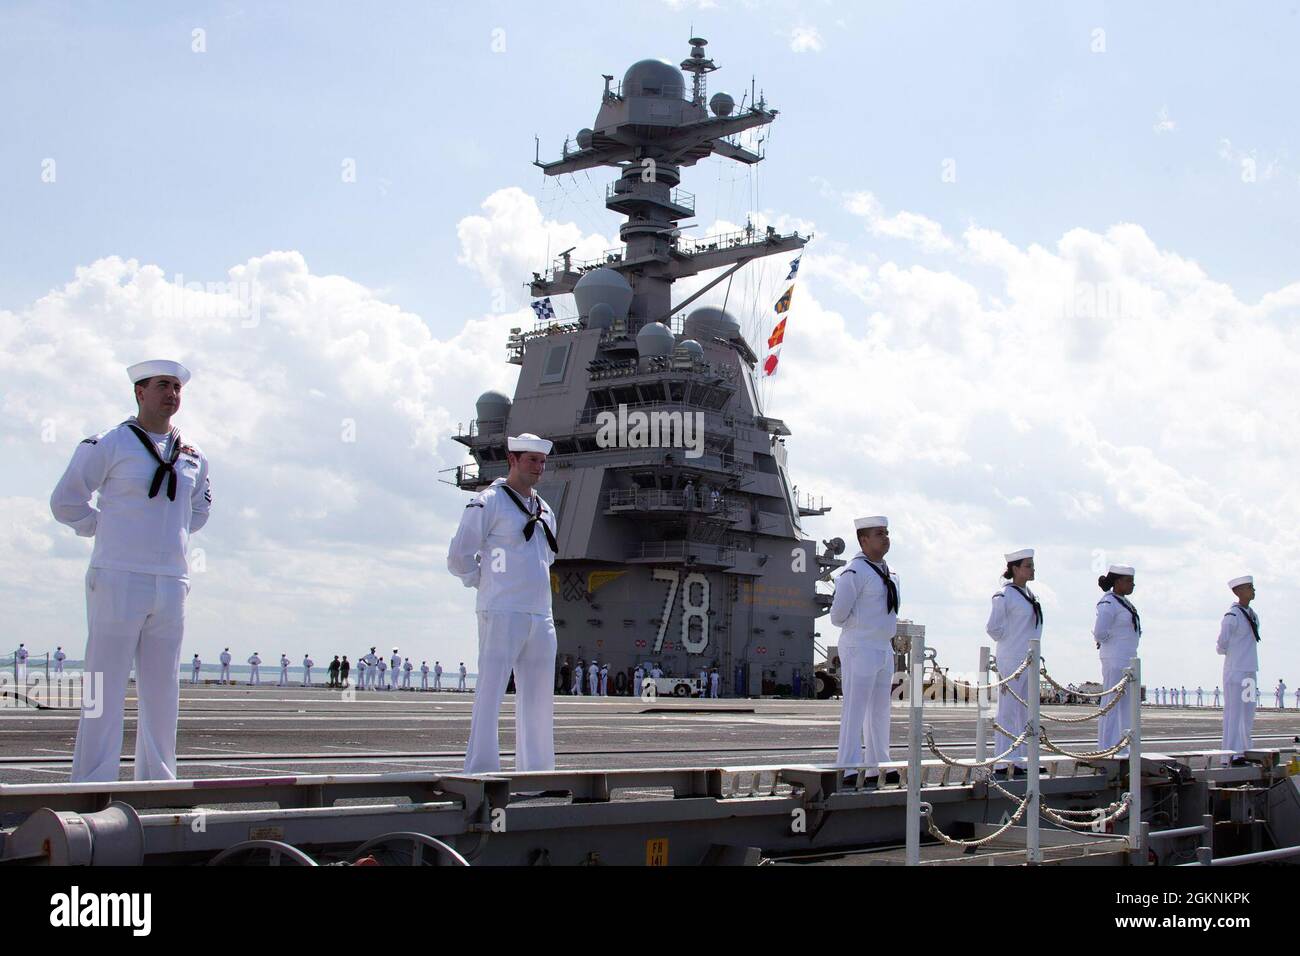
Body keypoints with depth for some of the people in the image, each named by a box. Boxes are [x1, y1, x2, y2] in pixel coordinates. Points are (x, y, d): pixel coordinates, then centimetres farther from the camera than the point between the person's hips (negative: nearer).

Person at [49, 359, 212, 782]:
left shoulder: (192, 456, 14)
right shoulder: (107, 445, 0)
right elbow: (65, 501, 4)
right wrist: (107, 530, 5)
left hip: (171, 584, 5)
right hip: (118, 580, -5)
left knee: (162, 691, 7)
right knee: (105, 688, -4)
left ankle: (158, 785, 14)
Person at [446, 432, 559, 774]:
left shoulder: (545, 510, 18)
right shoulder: (488, 503, -4)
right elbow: (459, 557, -6)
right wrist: (489, 585, 2)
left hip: (541, 617, 7)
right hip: (501, 614, -7)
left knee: (539, 698, 8)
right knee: (490, 694, -8)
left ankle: (536, 774, 14)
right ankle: (480, 772, -6)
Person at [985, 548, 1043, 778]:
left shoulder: (1029, 594, 12)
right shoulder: (1004, 596, -12)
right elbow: (992, 627, -13)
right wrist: (1010, 643, -3)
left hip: (1030, 660, 8)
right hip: (1011, 660, -8)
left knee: (1026, 713, 11)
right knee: (1008, 711, -4)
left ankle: (1019, 761, 17)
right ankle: (1004, 762, 0)